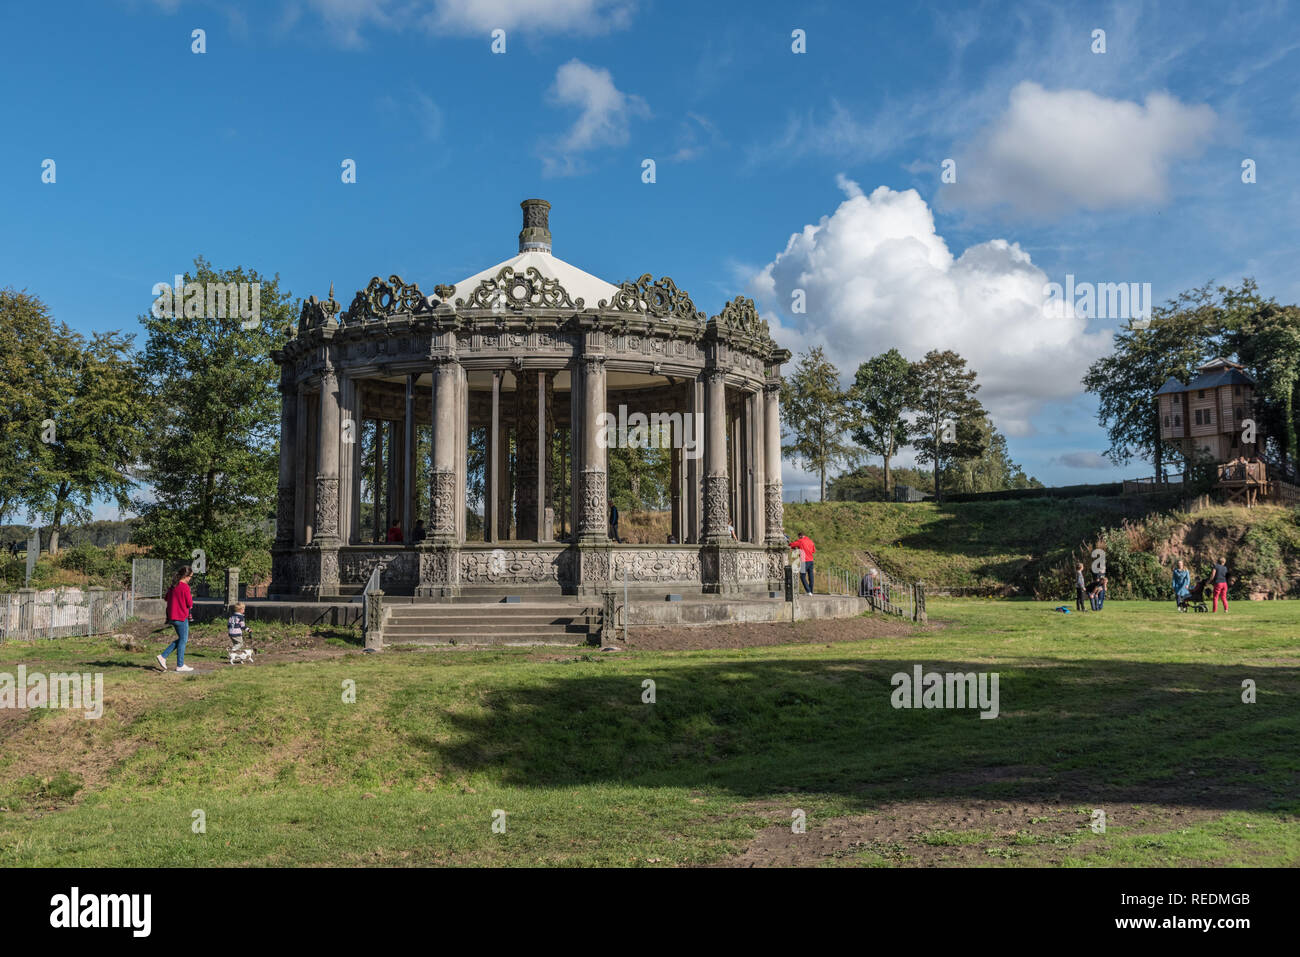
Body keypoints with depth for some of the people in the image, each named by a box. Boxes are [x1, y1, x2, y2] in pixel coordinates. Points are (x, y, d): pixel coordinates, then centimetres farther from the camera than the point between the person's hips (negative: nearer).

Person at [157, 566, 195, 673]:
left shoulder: (173, 585, 9)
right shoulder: (185, 587, -16)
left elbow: (167, 598, 18)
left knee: (182, 639, 18)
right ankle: (180, 665, 7)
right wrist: (191, 597, 7)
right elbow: (190, 603, -13)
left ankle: (163, 656, 12)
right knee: (183, 640, 2)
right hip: (181, 617, -9)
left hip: (172, 617, 9)